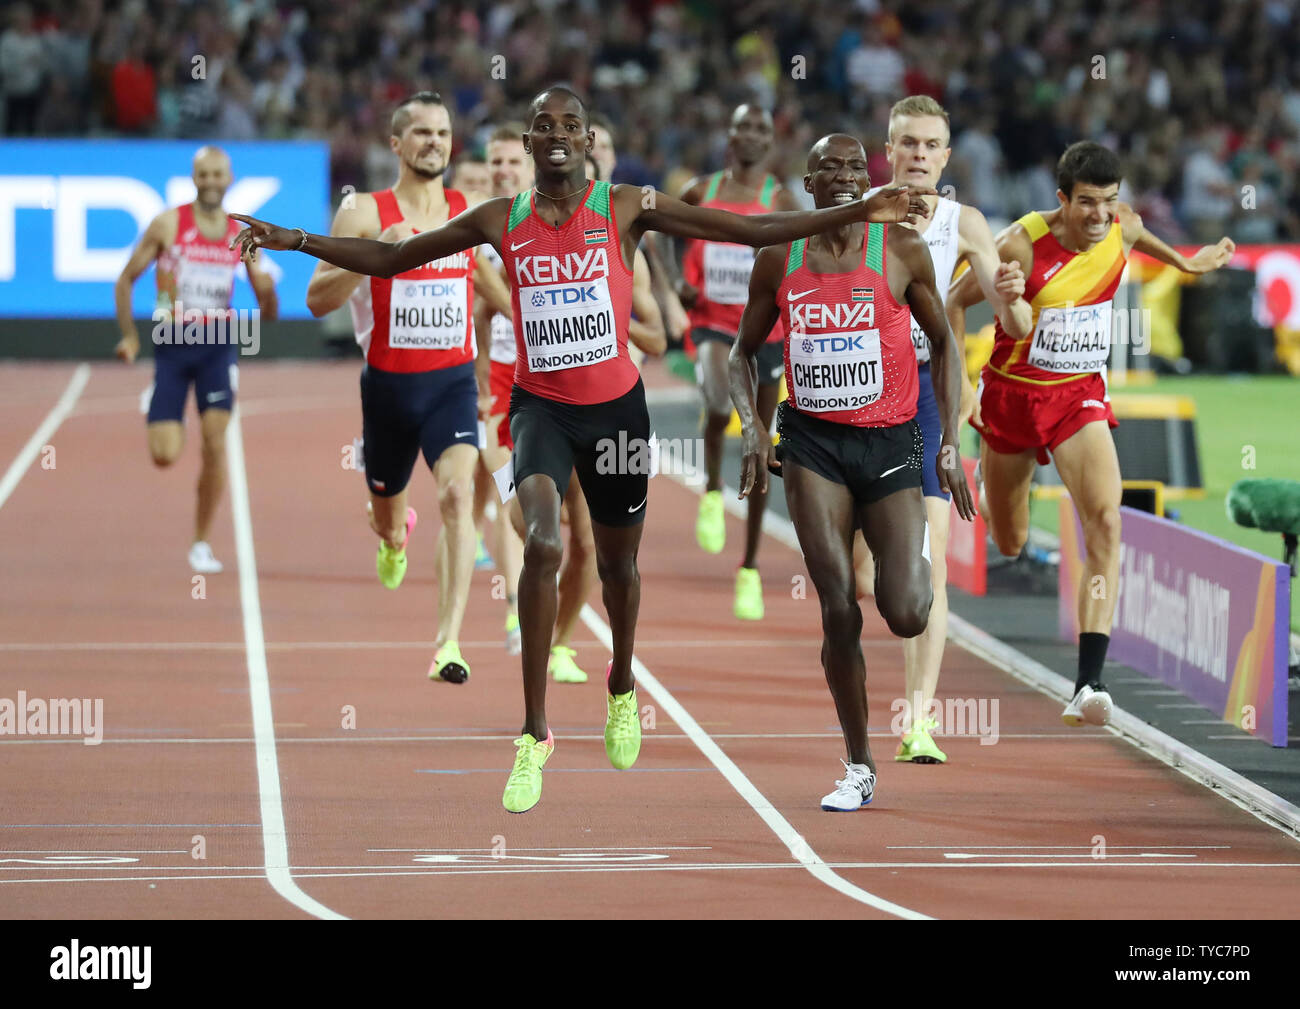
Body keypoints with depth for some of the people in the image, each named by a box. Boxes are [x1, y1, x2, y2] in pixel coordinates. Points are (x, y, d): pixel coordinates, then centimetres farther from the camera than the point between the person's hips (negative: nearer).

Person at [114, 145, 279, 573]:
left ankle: (202, 543, 1)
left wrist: (268, 292, -16)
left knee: (214, 443, -11)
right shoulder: (168, 224, -3)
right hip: (172, 345, -1)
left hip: (218, 345, 1)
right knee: (165, 455, -8)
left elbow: (268, 313, 7)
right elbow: (126, 279, 4)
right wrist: (129, 336, -4)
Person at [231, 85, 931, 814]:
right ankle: (535, 734, -22)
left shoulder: (625, 209, -5)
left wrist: (855, 213, -13)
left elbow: (751, 230, -7)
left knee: (618, 561, 15)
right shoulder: (501, 222, 0)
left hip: (616, 405, 1)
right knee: (543, 544, -25)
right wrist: (294, 240, 0)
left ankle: (622, 688, 48)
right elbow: (387, 259, 8)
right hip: (541, 405, -1)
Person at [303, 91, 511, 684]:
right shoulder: (365, 214, -7)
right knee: (385, 519, 18)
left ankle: (449, 644, -28)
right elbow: (318, 299, -13)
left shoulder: (474, 213, 3)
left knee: (457, 494, -25)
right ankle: (395, 536, 59)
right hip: (388, 384, 0)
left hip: (452, 382, 0)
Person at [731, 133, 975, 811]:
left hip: (890, 442, -1)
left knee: (906, 617, -10)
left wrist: (950, 442, 0)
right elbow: (743, 353, 13)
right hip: (813, 443, 1)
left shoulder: (901, 250, -2)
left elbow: (943, 342, 8)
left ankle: (918, 553, 29)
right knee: (838, 611, -9)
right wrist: (751, 427, -5)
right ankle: (858, 767, 4)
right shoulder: (778, 259, 2)